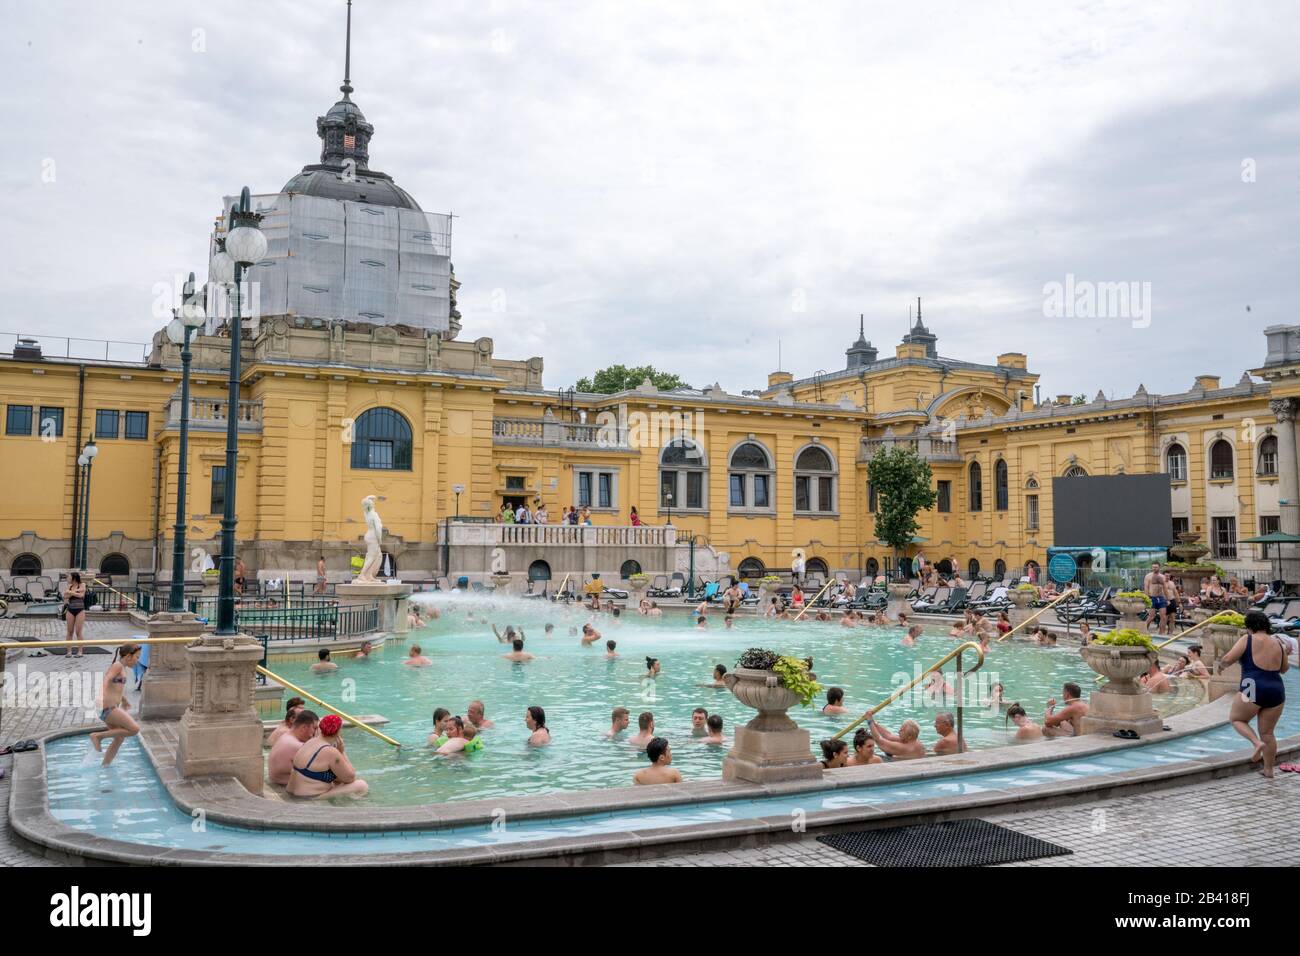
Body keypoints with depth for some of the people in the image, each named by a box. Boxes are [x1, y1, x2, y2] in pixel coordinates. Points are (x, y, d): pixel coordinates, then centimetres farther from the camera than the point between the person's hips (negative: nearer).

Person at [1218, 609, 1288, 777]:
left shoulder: (1247, 639, -4)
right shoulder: (1278, 643, 11)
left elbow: (1227, 659, -9)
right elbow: (1284, 669, 25)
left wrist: (1220, 666, 12)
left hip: (1253, 689, -5)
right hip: (1277, 690, 5)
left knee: (1236, 718, 17)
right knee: (1267, 733, 17)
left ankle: (1257, 743, -6)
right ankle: (1268, 769, 23)